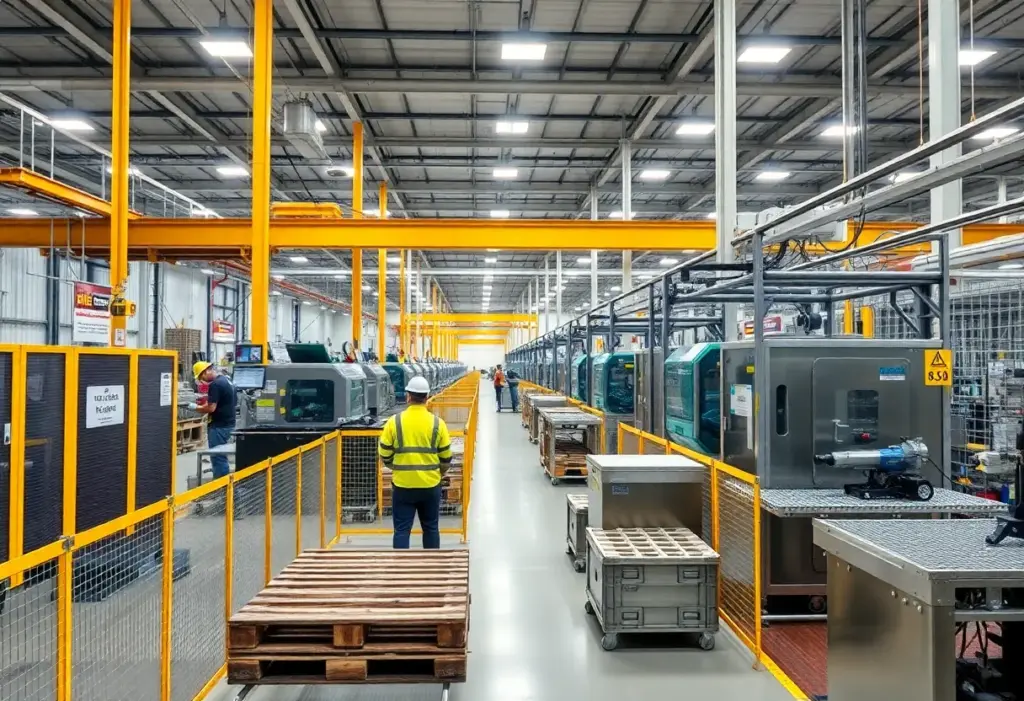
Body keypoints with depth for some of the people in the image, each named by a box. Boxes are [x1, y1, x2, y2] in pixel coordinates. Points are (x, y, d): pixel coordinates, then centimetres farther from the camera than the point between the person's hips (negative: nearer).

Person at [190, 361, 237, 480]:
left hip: (219, 426, -10)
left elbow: (211, 408, -21)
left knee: (217, 458, -4)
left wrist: (195, 408, -6)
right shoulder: (226, 380, 12)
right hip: (227, 424, 10)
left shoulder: (215, 384, -18)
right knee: (222, 457, 17)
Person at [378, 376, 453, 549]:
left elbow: (384, 454, 0)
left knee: (402, 530, 6)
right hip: (430, 485, 1)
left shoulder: (395, 421, -7)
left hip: (403, 485, -1)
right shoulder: (437, 423, -5)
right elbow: (446, 457, 1)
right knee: (431, 528, 16)